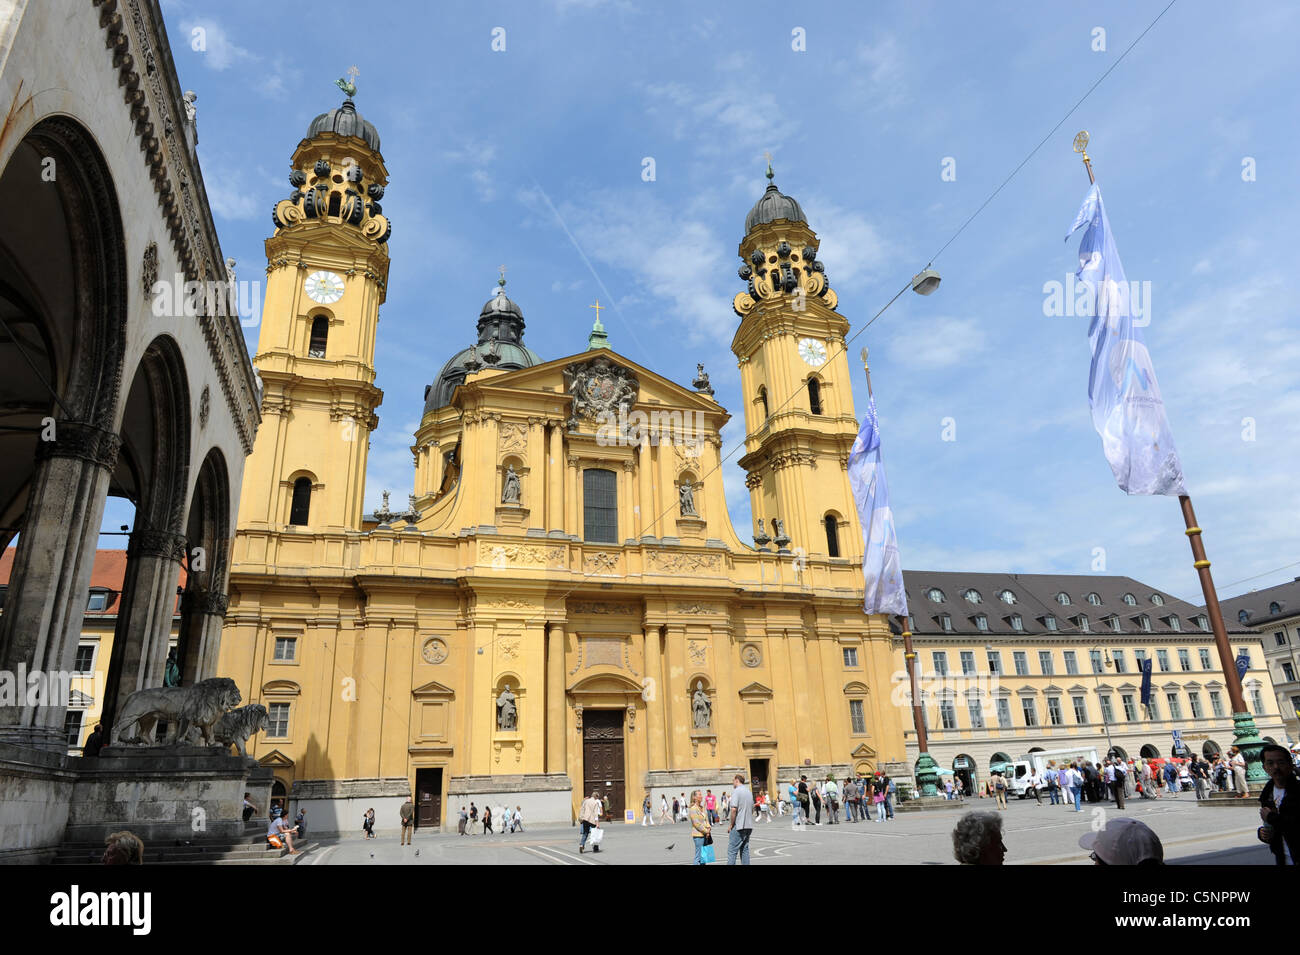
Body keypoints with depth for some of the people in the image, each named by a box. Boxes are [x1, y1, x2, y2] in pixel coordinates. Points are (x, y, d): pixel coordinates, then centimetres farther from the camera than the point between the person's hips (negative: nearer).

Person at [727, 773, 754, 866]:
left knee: (732, 851, -5)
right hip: (748, 826, 8)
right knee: (745, 850, 12)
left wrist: (731, 825, -11)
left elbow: (734, 809, -19)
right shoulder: (749, 792, 14)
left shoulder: (736, 791, -11)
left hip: (738, 826, -8)